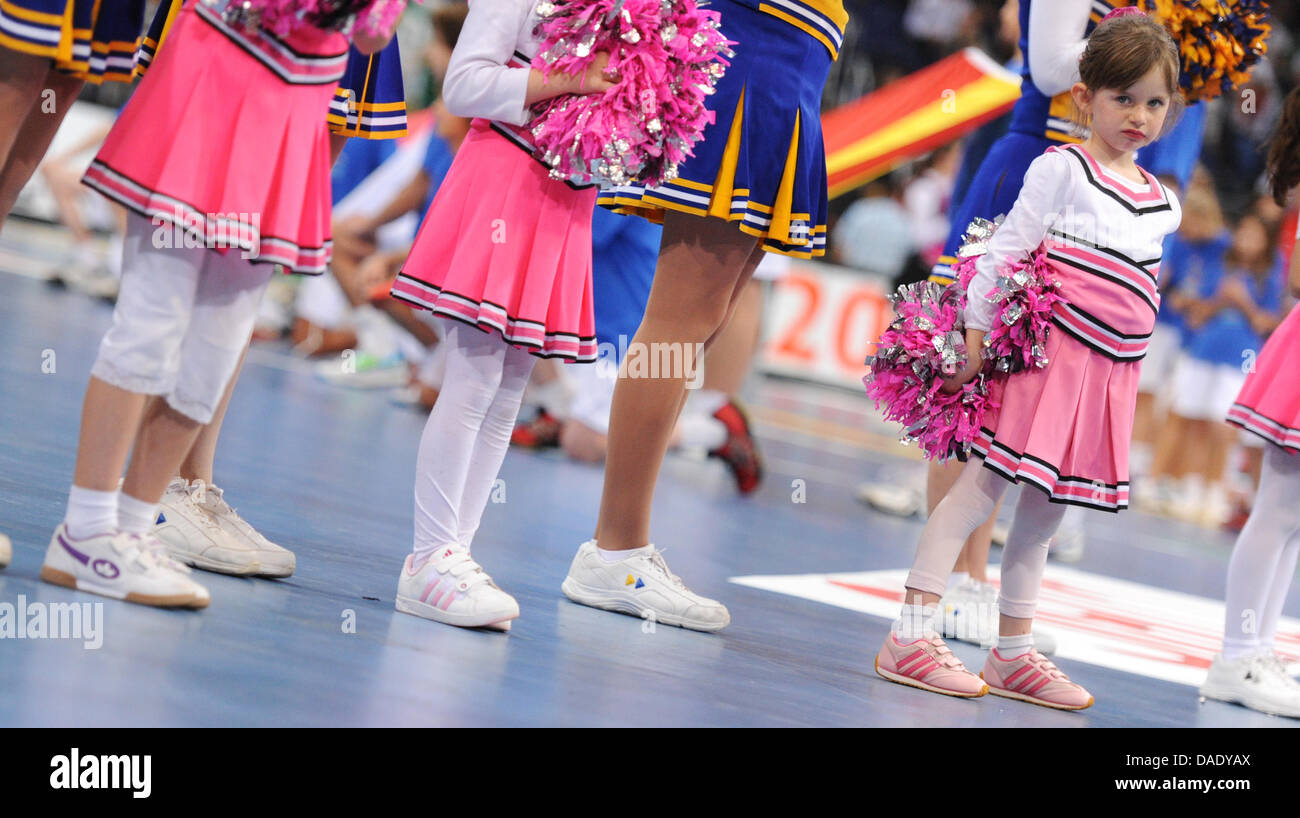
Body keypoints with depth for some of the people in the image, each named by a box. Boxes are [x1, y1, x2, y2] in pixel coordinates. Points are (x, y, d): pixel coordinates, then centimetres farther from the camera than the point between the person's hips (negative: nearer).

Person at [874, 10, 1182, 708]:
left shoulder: (1162, 202, 15)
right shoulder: (1062, 170, -3)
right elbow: (1003, 252, -6)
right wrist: (975, 341, -10)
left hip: (1107, 375, 6)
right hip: (1043, 356, -6)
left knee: (1045, 509, 11)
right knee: (979, 488, -9)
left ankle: (1013, 654, 19)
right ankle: (909, 638, -9)